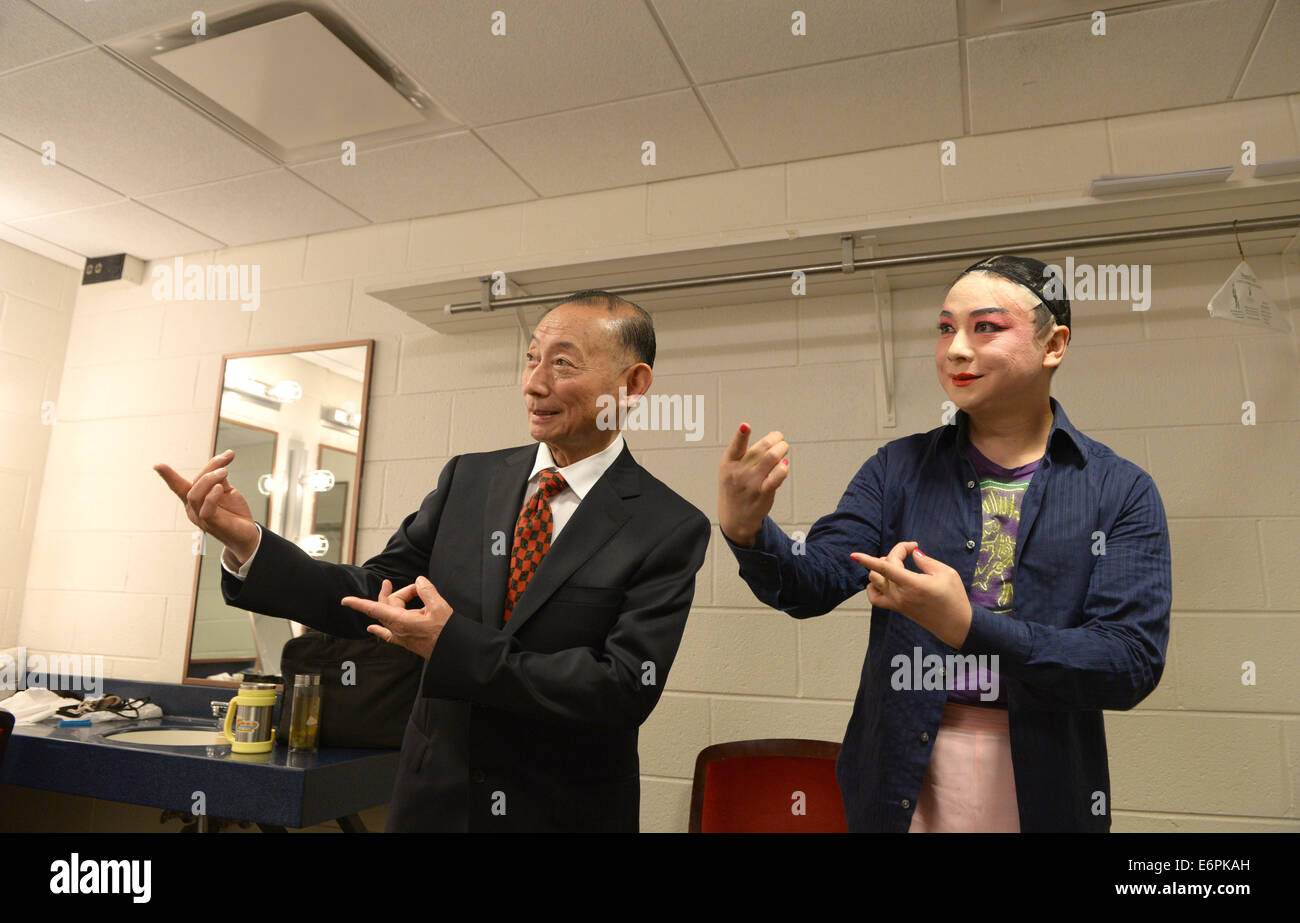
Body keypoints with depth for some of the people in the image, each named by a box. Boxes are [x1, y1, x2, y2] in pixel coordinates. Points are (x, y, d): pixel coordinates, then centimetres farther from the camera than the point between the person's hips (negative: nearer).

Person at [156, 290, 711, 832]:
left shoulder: (671, 530, -15)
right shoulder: (469, 479, -2)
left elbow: (626, 688, -21)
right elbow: (372, 595, 1)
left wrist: (453, 646, -25)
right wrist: (246, 542, -14)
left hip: (566, 812, -3)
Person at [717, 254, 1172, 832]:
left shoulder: (1122, 493, -6)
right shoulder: (899, 469, -2)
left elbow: (1134, 664, -14)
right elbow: (815, 583, -11)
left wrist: (966, 625, -27)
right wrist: (747, 532, -32)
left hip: (1044, 794, -1)